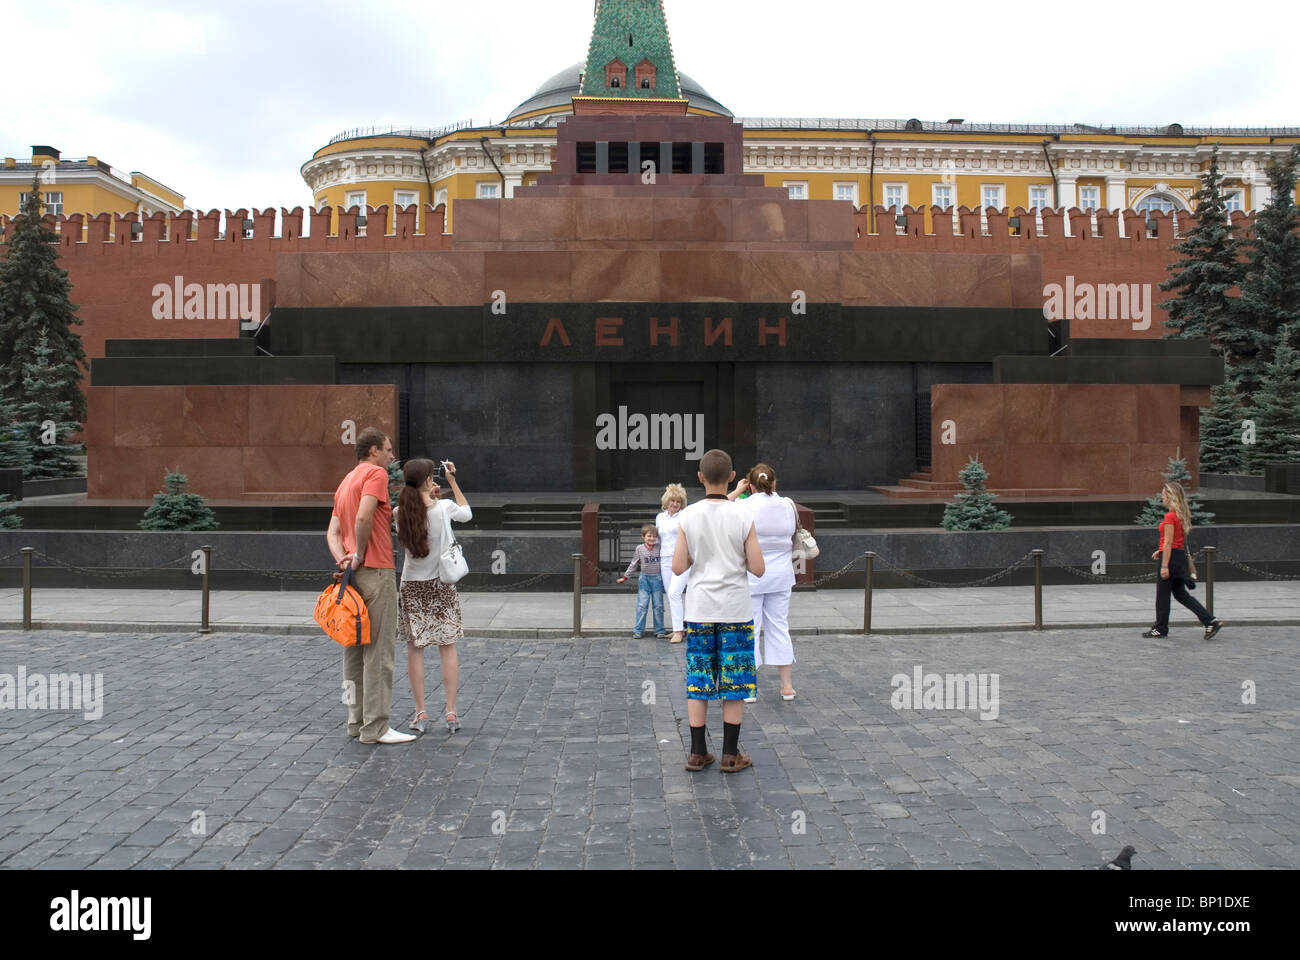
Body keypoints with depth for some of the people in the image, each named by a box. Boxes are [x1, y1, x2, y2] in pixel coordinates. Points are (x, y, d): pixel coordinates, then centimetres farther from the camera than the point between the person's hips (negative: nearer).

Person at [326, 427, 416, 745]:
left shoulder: (345, 482, 21)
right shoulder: (376, 473, -7)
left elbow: (332, 532, 11)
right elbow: (364, 517, -23)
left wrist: (343, 560, -4)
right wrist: (360, 555, -12)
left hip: (352, 574, 9)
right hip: (375, 571, -9)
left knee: (355, 650, 12)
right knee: (378, 651, -5)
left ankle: (357, 720, 19)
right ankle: (375, 727, -2)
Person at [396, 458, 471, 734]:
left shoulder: (400, 513, -7)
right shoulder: (444, 507, -11)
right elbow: (467, 513, 11)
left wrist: (426, 497, 16)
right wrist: (453, 481, 14)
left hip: (411, 587, 1)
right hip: (442, 586, -1)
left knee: (414, 648, 7)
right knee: (447, 646, 6)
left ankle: (420, 712, 9)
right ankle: (451, 712, 8)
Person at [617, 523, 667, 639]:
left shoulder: (659, 547, -1)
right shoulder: (640, 549, -1)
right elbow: (633, 564, 8)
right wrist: (625, 577, 11)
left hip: (657, 579, 1)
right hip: (644, 579, -1)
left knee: (658, 606, 5)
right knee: (641, 606, -3)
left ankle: (659, 630, 14)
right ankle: (638, 630, 4)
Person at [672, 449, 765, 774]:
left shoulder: (688, 516, -6)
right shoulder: (743, 517, -9)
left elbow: (678, 567, -6)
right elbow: (758, 569, -8)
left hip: (699, 610, 2)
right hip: (736, 611, -1)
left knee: (698, 682, 10)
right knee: (734, 684, 8)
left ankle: (698, 753, 15)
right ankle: (730, 755, 14)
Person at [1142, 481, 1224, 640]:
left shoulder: (1170, 516, -17)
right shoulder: (1181, 515, 11)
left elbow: (1168, 542, -19)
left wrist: (1164, 566, -19)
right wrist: (1160, 551, 21)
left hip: (1171, 556, -9)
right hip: (1180, 554, 9)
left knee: (1162, 594, 3)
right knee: (1180, 594, 13)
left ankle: (1160, 628, 13)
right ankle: (1211, 621, 7)